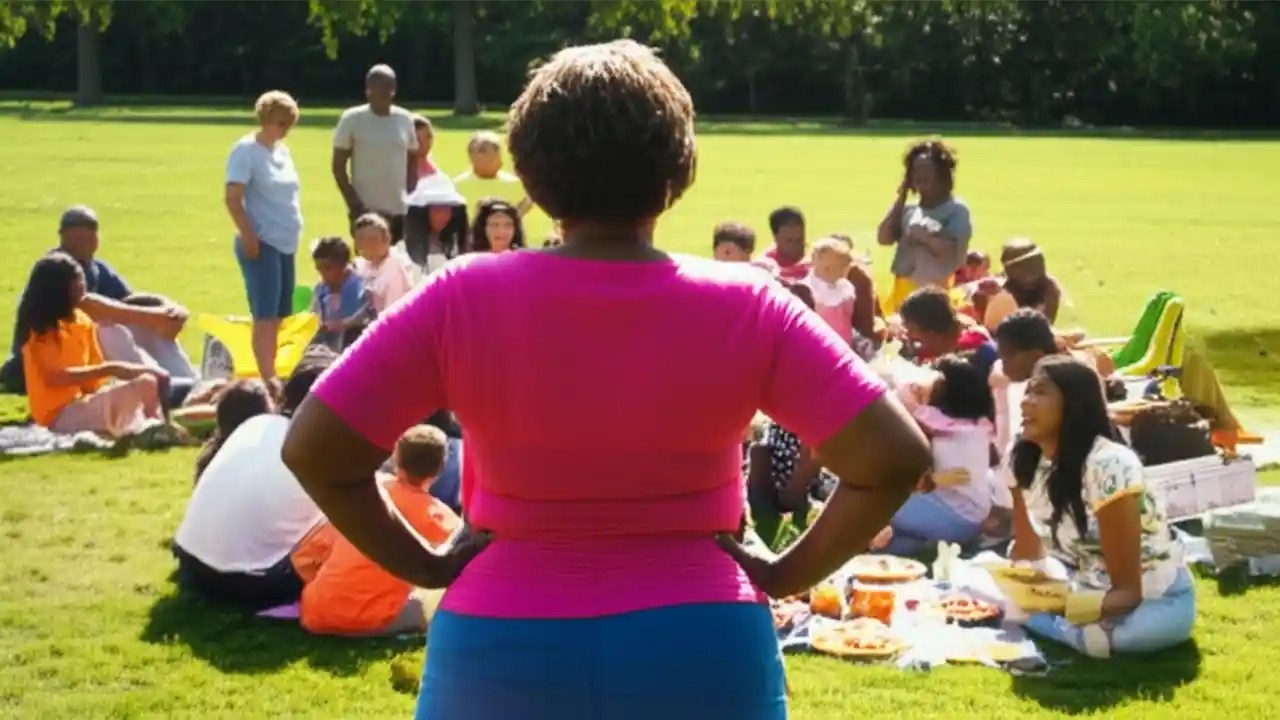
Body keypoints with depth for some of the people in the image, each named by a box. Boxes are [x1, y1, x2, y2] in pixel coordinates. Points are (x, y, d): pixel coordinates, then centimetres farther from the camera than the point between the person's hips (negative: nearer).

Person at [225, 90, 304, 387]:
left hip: (286, 243, 8)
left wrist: (293, 228, 15)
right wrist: (248, 236, -19)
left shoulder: (283, 150, 14)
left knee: (279, 314, 11)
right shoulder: (246, 150, -9)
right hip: (262, 243, -8)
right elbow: (233, 199, -15)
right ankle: (267, 378, -11)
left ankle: (272, 373, 18)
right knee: (265, 314, -10)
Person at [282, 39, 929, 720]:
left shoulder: (462, 300, -9)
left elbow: (314, 448, -8)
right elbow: (895, 456, -11)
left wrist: (427, 565, 2)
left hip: (501, 651, 0)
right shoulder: (746, 307, -9)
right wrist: (786, 573, 0)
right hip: (696, 653, 0)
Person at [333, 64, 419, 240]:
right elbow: (338, 165, -3)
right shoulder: (352, 119, -5)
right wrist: (352, 202, -12)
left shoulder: (405, 119, 6)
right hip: (366, 209, -4)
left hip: (399, 208, 4)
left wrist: (411, 194, 4)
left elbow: (413, 159, 16)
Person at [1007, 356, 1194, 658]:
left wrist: (1063, 605, -45)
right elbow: (1026, 555, 0)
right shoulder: (1024, 459, -7)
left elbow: (1127, 591, -27)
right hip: (1090, 587, 8)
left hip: (1156, 600, -8)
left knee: (1096, 634, -36)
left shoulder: (1108, 466, -28)